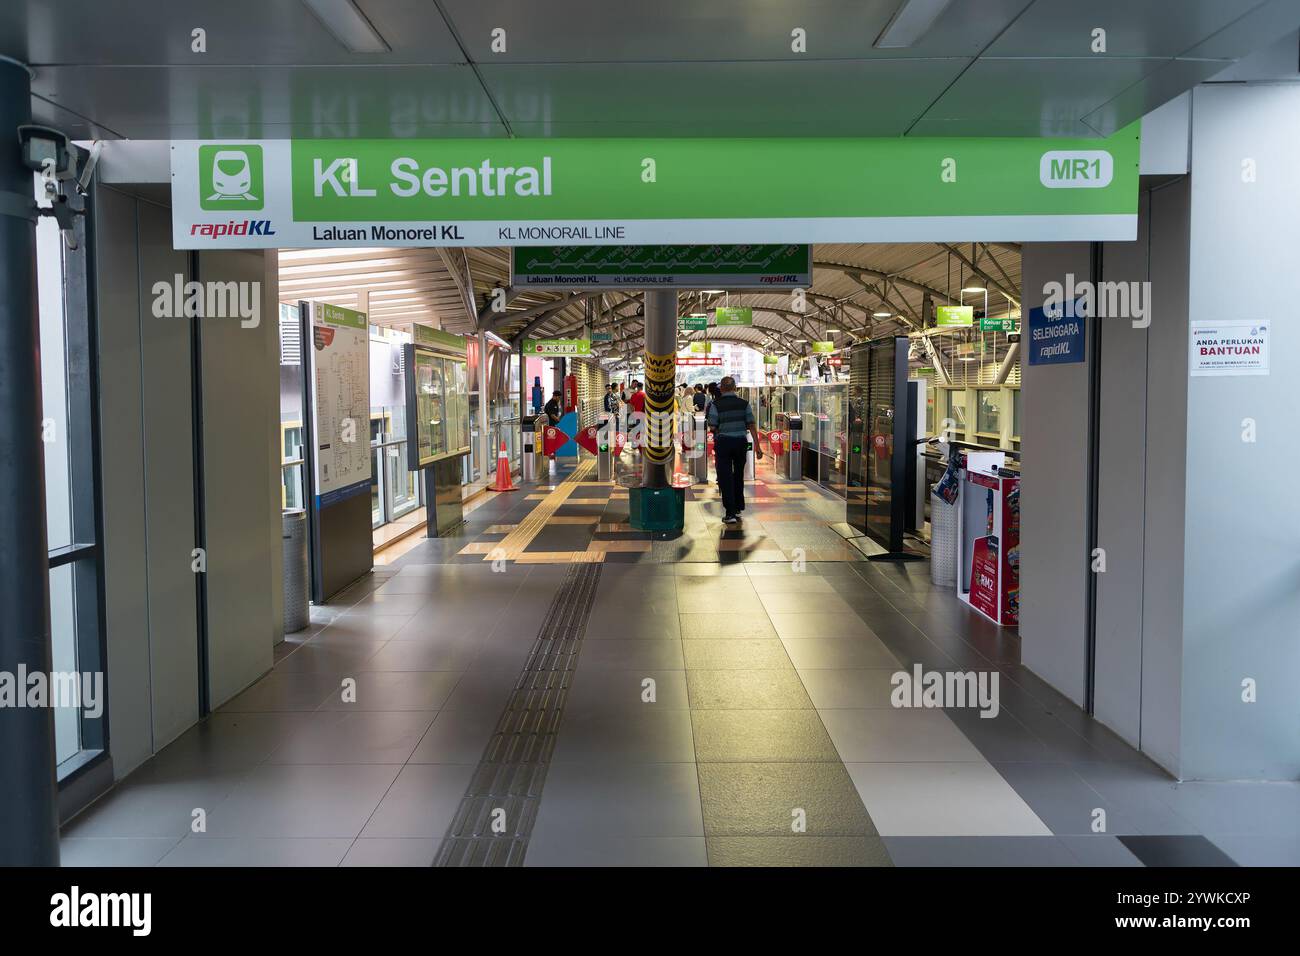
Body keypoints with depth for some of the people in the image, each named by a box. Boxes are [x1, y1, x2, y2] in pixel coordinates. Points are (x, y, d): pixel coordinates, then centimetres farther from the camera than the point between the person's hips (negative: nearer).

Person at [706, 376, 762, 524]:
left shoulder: (716, 405, -7)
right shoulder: (744, 404, 3)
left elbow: (712, 427, -9)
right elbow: (752, 426, 1)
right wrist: (757, 446, 3)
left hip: (723, 442, -4)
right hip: (741, 442, 4)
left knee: (725, 478, 1)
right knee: (738, 476, 20)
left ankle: (730, 513, -4)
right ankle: (738, 508, 30)